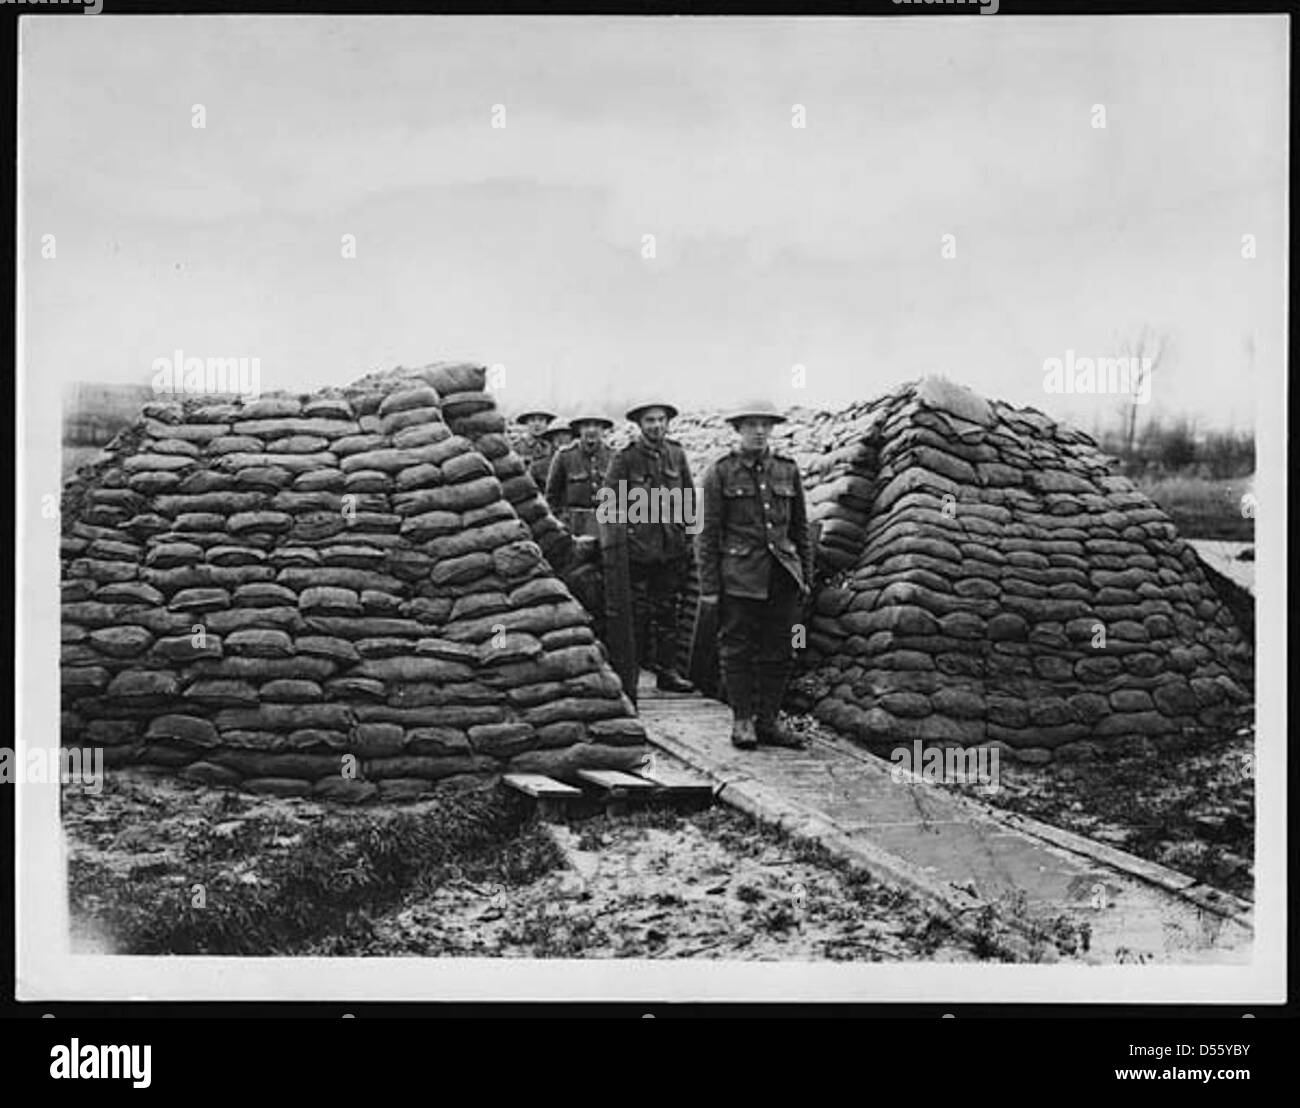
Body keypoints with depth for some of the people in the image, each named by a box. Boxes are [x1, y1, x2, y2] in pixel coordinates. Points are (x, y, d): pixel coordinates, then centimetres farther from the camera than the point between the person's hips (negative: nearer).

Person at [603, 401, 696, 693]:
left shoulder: (677, 455, 8)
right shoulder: (625, 459, -4)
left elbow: (689, 499, 15)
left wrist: (687, 533, 11)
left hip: (673, 547, 4)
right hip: (637, 548, -4)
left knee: (668, 610, 7)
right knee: (637, 612, -1)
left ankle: (667, 670, 13)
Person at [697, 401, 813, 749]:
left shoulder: (787, 469, 10)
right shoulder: (720, 472, -1)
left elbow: (800, 527, 15)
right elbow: (709, 533, -1)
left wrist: (806, 575, 11)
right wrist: (708, 586, -5)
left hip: (782, 576, 4)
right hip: (739, 575, -4)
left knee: (779, 651, 6)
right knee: (737, 649, 0)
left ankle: (767, 721, 15)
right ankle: (742, 721, 11)